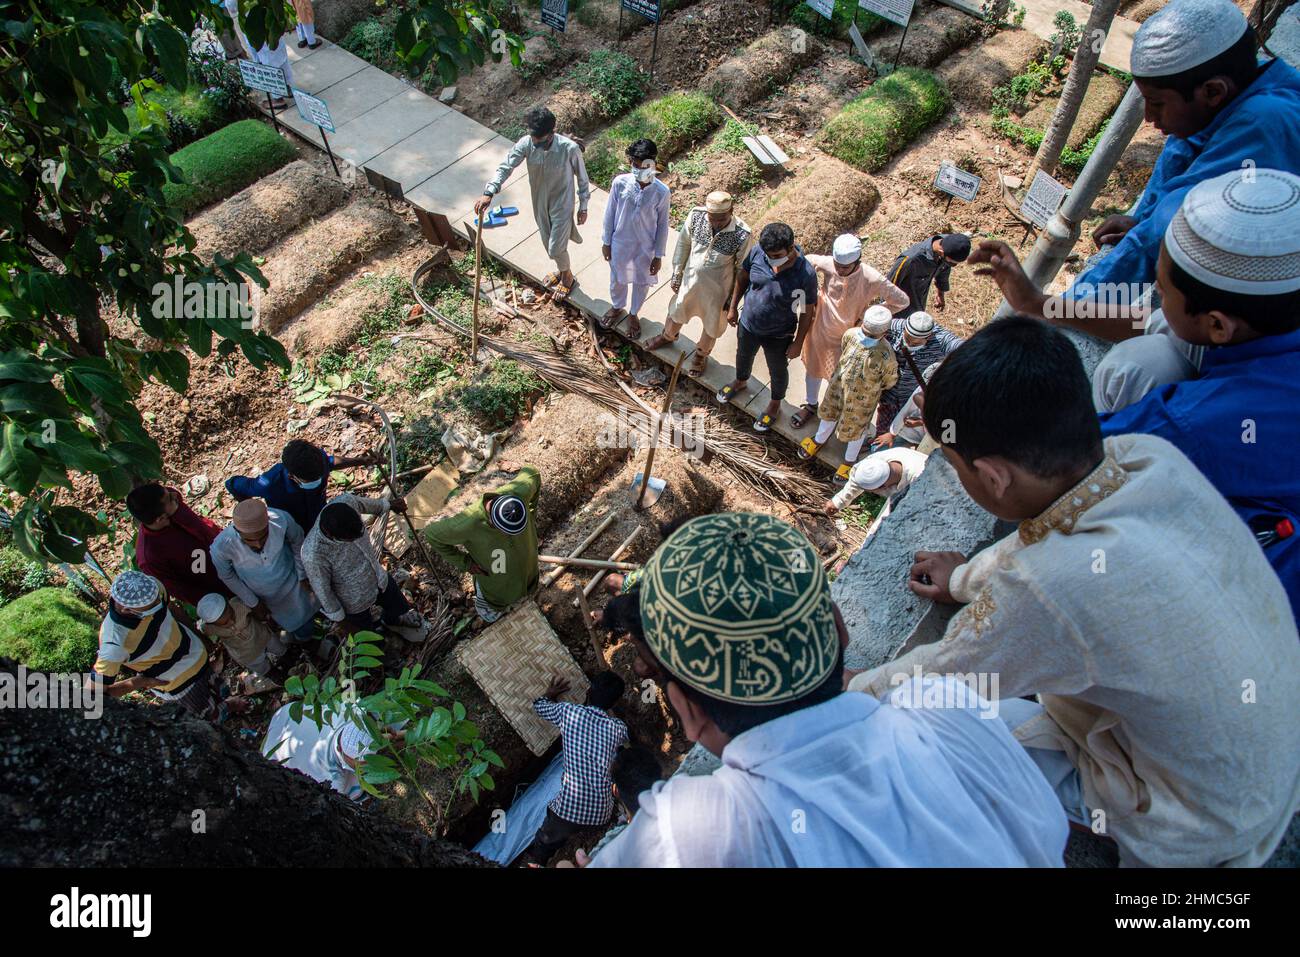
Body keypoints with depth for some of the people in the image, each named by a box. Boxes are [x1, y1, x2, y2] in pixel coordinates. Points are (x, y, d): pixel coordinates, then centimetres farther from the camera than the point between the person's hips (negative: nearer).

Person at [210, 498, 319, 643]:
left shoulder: (280, 519, -38)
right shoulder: (221, 547, -38)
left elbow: (297, 540, -13)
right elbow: (227, 576, -14)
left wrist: (303, 575, -3)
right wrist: (253, 603, -5)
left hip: (291, 582, 1)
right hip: (263, 597, 0)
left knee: (306, 631, 23)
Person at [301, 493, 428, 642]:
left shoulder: (346, 501, -30)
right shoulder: (313, 554, -42)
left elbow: (365, 503, -4)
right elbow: (322, 590, -23)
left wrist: (389, 505, 15)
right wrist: (341, 620, -8)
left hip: (380, 579, 5)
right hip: (355, 603, -5)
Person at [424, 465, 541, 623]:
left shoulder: (518, 493, -38)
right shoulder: (468, 524, -44)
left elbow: (532, 473, -13)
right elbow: (432, 533, -25)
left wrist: (532, 513, -9)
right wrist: (463, 562, -18)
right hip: (493, 578, -2)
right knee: (491, 616, 24)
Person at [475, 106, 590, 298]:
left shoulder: (569, 148, -28)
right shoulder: (526, 143, -20)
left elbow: (582, 178, -13)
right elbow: (506, 166, -20)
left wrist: (583, 207, -5)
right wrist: (489, 192, -33)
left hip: (561, 204, -4)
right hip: (540, 202, 4)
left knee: (556, 248, 5)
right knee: (548, 243, 22)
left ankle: (567, 275, 37)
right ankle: (560, 269, 52)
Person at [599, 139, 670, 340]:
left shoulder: (661, 191, -22)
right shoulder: (620, 182, -19)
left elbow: (662, 225, -11)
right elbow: (610, 213, -6)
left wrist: (658, 255, -6)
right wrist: (606, 242, 1)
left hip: (646, 247, -1)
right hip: (620, 243, 1)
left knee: (642, 282, 21)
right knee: (617, 279, 24)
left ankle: (633, 314, 50)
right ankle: (617, 308, 54)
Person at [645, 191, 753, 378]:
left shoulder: (744, 235, -30)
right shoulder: (695, 215, -22)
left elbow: (742, 269, -15)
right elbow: (683, 243, -5)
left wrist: (733, 299, -7)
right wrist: (677, 273, 2)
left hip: (717, 289, -3)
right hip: (690, 279, 3)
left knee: (712, 324, 22)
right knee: (678, 310, 29)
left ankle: (701, 355, 52)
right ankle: (668, 336, 61)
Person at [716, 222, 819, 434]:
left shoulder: (806, 275, -31)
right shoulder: (757, 253, -22)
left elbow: (807, 311, -17)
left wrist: (798, 342, -10)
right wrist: (733, 307, 5)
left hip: (778, 336, -3)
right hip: (747, 324, 3)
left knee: (778, 371, 23)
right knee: (743, 356, 31)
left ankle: (775, 405, 51)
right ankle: (740, 382, 64)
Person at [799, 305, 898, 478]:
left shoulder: (886, 356, -34)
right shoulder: (850, 334, -23)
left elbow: (889, 381, -14)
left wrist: (872, 387, 1)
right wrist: (840, 376, 9)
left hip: (862, 399, -4)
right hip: (839, 386, 4)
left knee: (856, 428, 20)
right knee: (830, 413, 29)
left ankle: (850, 460, 47)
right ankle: (819, 440, 60)